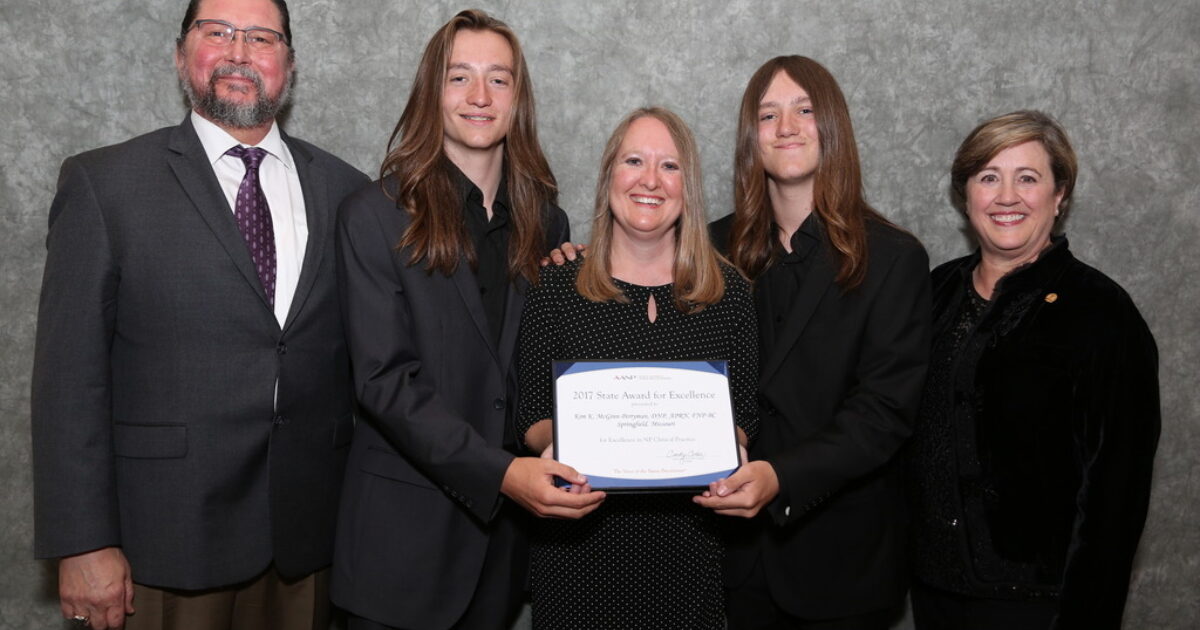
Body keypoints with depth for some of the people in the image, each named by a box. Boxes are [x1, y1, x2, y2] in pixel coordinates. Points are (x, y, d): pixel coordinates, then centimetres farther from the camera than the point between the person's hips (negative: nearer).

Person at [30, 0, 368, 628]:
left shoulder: (345, 191, 5)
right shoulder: (104, 184, -2)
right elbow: (69, 376, -5)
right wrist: (83, 543, -8)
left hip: (307, 534, 3)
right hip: (166, 541, -2)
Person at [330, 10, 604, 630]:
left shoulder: (545, 221, 6)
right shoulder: (375, 215, -8)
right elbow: (384, 379, -15)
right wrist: (499, 472, -24)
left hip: (509, 521, 4)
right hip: (406, 529, -4)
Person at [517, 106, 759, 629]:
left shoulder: (730, 292, 2)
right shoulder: (558, 287, -1)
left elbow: (744, 415, 4)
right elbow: (530, 417, 0)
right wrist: (561, 442, -20)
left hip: (689, 542, 1)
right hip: (581, 541, -1)